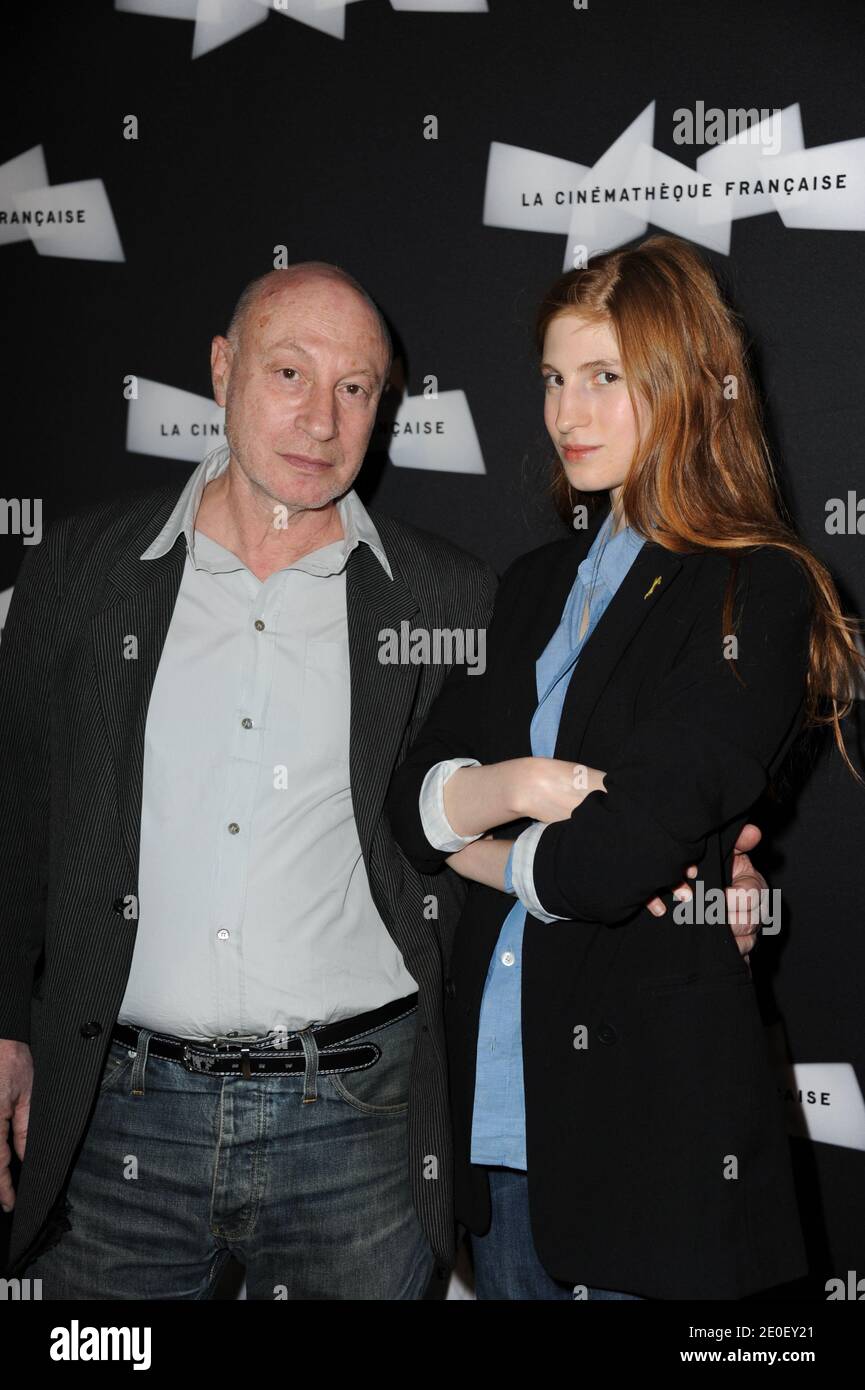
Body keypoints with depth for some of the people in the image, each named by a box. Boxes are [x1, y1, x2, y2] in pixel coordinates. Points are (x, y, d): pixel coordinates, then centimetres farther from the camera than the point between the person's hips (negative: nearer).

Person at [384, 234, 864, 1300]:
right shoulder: (536, 584, 13)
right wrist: (500, 790, -14)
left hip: (655, 1092, -6)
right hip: (497, 1089, 6)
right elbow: (408, 801, 6)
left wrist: (476, 846, -3)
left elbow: (614, 860, -21)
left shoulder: (758, 594, -11)